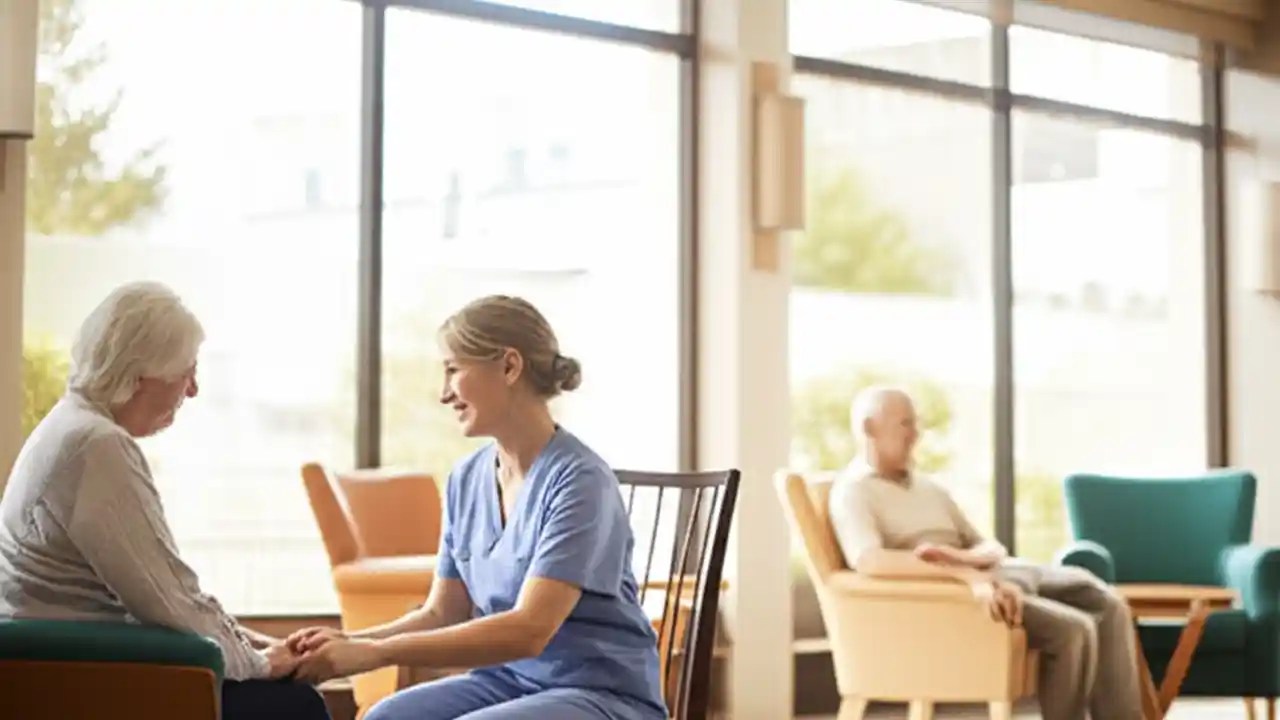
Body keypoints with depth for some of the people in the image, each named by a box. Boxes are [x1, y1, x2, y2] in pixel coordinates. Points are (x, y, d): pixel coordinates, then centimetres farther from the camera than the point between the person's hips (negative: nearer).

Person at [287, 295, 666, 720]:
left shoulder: (579, 480, -17)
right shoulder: (467, 480, 6)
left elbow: (528, 630, -26)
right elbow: (442, 614, 10)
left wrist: (375, 653, -30)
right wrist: (348, 643, -11)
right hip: (510, 680, 7)